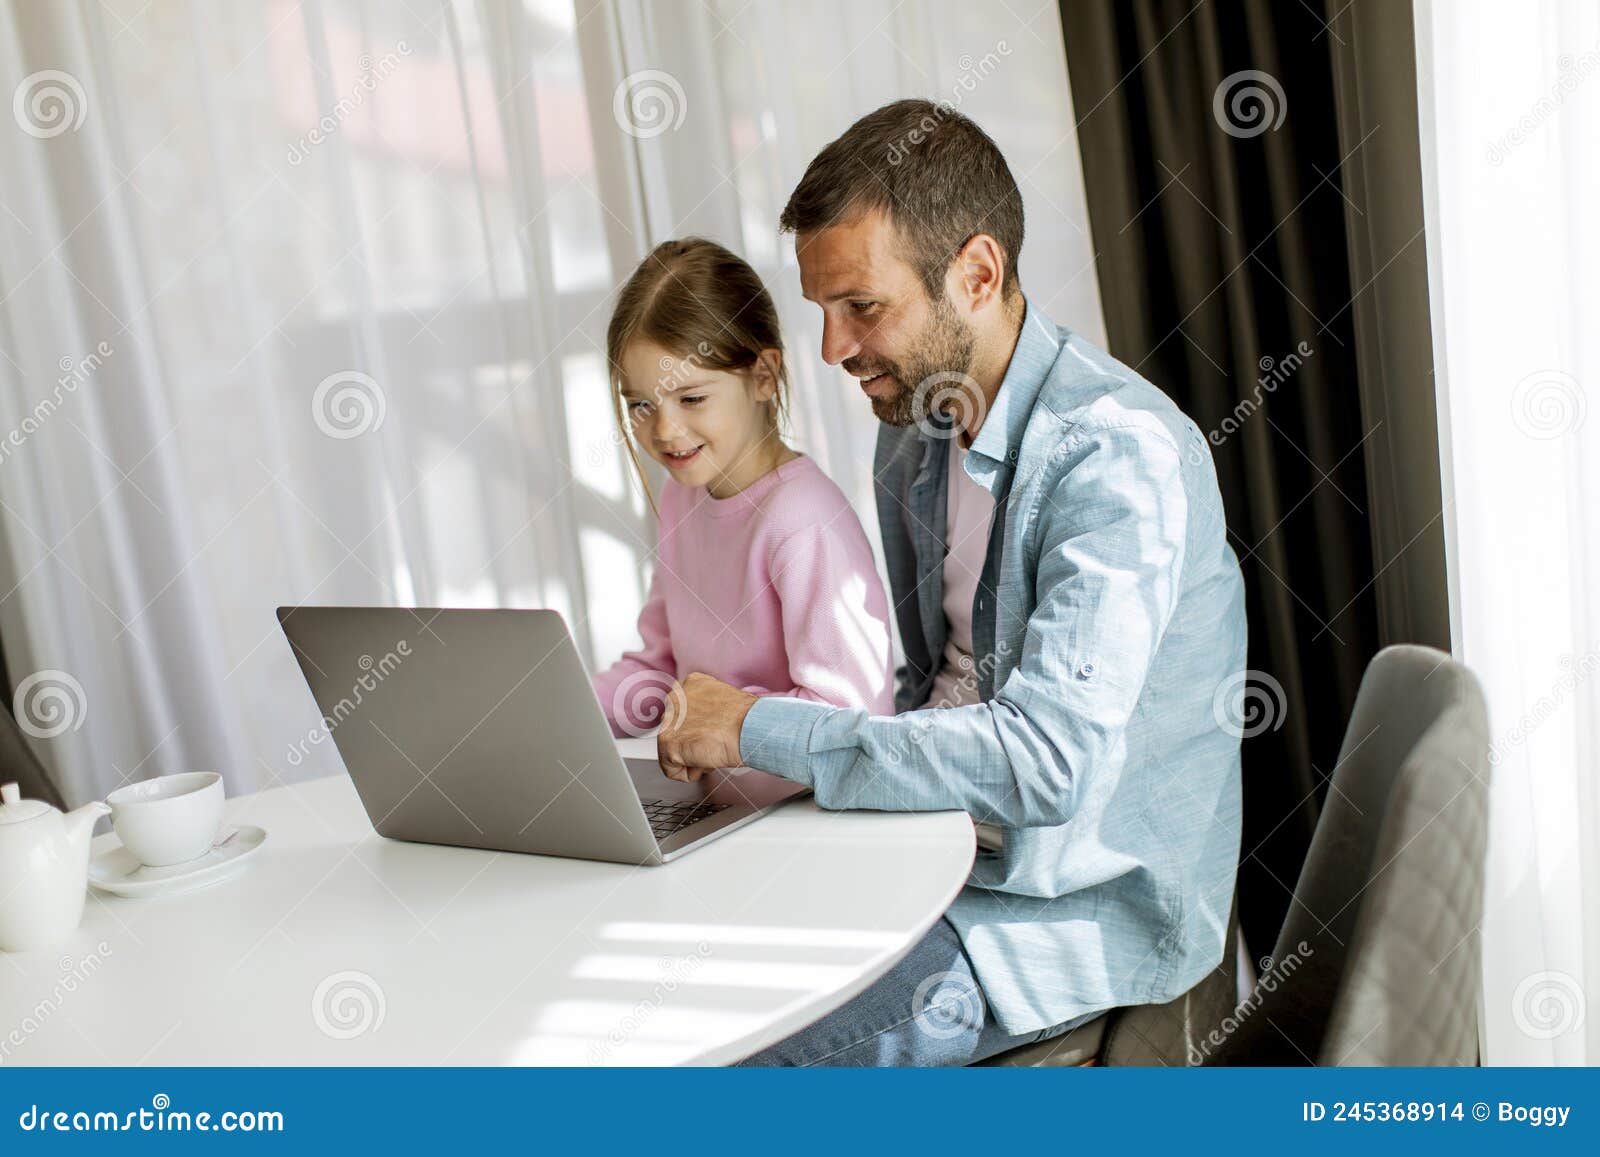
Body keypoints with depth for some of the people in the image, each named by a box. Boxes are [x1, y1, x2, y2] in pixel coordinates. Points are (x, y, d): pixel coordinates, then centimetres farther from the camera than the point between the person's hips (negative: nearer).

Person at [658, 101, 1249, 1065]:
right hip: (954, 856, 8)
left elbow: (1048, 760, -29)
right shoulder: (912, 443, 7)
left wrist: (761, 729, -23)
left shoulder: (1119, 451, -21)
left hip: (1093, 906, -7)